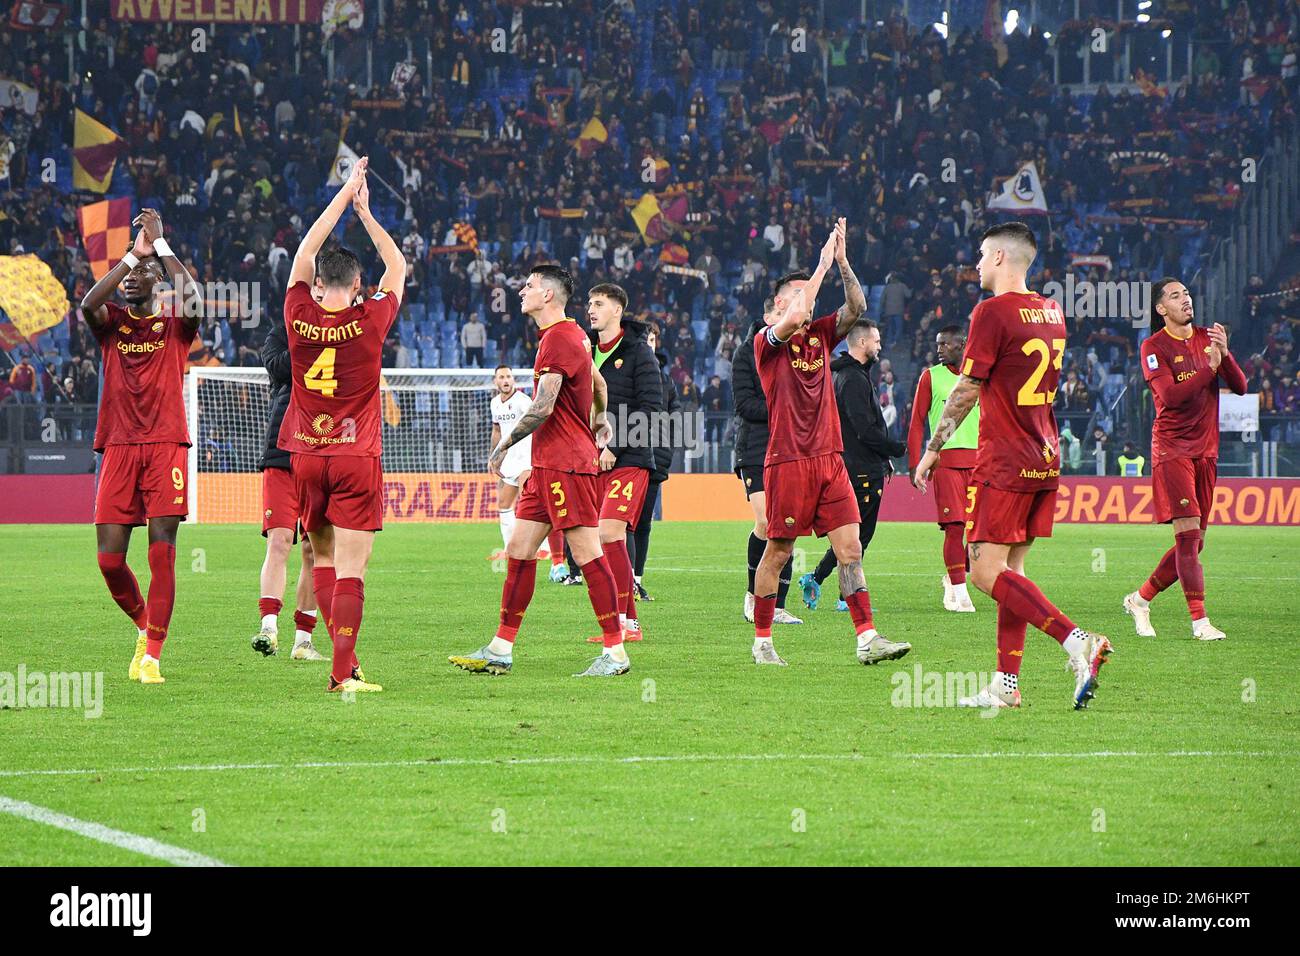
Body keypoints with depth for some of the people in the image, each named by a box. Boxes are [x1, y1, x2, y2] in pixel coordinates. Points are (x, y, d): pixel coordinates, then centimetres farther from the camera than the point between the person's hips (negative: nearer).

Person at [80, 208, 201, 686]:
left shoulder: (174, 325, 8)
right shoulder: (111, 323, 11)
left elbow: (191, 299, -16)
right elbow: (88, 304, -12)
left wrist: (159, 244, -15)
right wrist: (134, 252, -16)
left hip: (166, 446, -2)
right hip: (119, 448, 2)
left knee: (162, 553, -11)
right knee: (109, 558, -3)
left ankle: (152, 657, -8)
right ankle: (144, 625, 25)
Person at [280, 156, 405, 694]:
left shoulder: (300, 318, -6)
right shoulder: (369, 322, -10)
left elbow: (306, 252, 8)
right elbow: (397, 266, 6)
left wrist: (344, 195, 14)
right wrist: (364, 211, 12)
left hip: (306, 457, 3)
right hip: (358, 458, -3)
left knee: (322, 558, 17)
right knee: (349, 570, -5)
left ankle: (343, 659, 10)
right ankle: (343, 674, -11)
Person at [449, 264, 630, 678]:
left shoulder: (558, 338, -15)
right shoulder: (571, 334, 16)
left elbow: (543, 408, -20)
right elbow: (598, 383, 31)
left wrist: (504, 446, -11)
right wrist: (599, 423, 43)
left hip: (566, 464, -11)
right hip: (547, 464, 11)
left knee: (587, 553, -8)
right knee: (519, 549, 9)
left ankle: (616, 652, -6)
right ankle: (500, 651, 11)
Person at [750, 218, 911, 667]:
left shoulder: (821, 335, 14)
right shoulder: (767, 343, -2)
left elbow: (856, 307, 4)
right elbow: (795, 318, -21)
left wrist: (842, 261, -8)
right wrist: (822, 265, -15)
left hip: (829, 458, 5)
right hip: (787, 461, -5)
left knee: (850, 549, -3)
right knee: (777, 552, 1)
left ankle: (867, 639, -7)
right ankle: (761, 642, 12)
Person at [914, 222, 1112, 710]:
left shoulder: (993, 312, -12)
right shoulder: (1051, 312, 13)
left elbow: (965, 392, -11)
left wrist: (932, 450, -3)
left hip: (1004, 463, -8)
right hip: (1044, 459, 8)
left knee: (988, 571, -10)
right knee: (1010, 570, 11)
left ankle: (1077, 640, -23)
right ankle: (1006, 685, 9)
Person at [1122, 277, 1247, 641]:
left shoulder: (1207, 338, 11)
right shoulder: (1154, 346, -4)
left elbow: (1240, 387, 4)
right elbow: (1170, 396, -17)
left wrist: (1225, 355, -13)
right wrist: (1209, 367, -20)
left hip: (1205, 449, 6)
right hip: (1172, 448, -6)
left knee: (1195, 541, 6)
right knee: (1188, 533, -15)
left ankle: (1141, 599, 23)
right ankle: (1199, 621, -14)